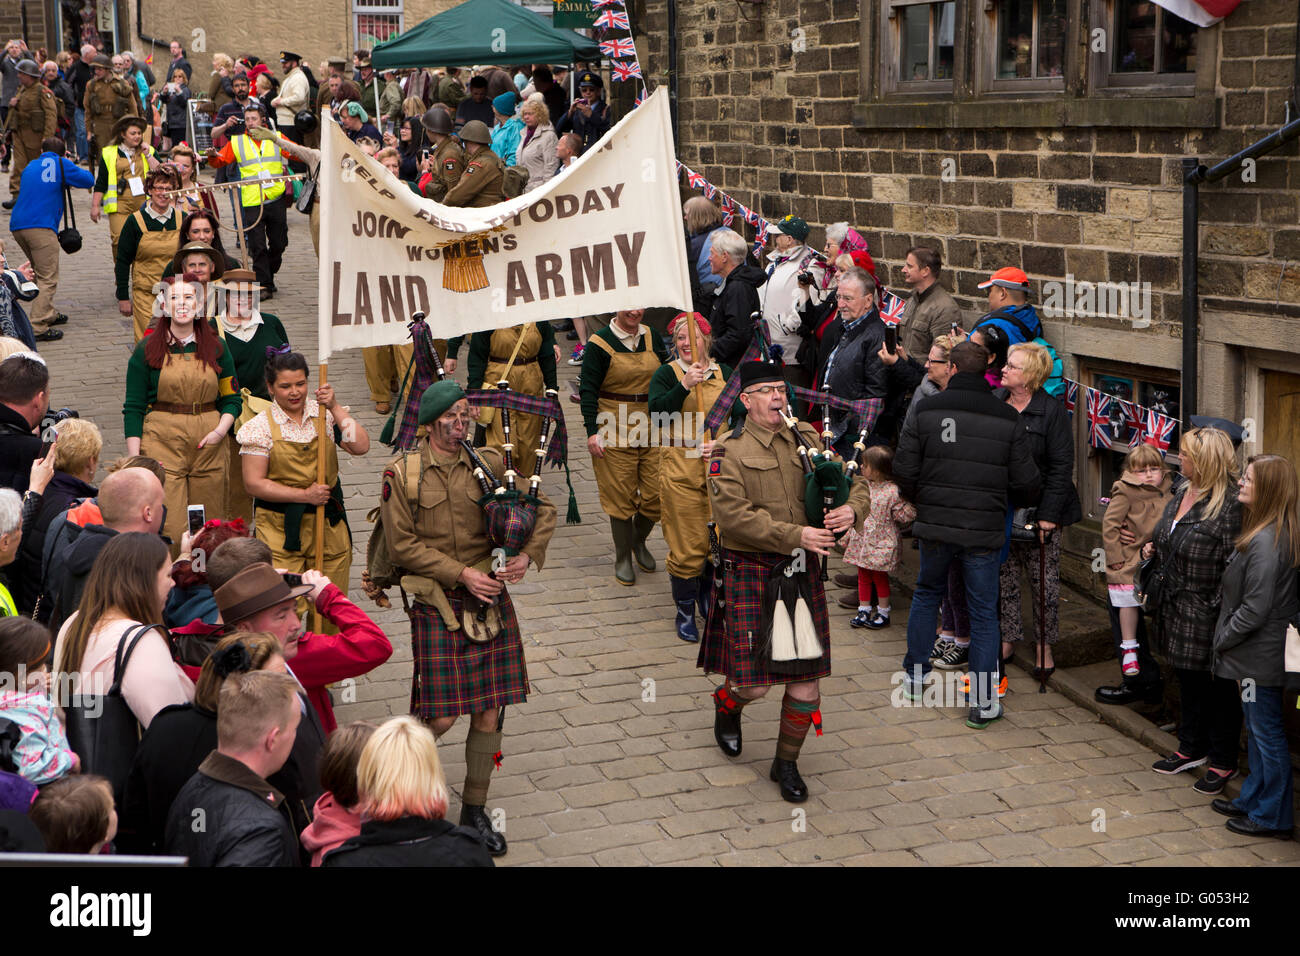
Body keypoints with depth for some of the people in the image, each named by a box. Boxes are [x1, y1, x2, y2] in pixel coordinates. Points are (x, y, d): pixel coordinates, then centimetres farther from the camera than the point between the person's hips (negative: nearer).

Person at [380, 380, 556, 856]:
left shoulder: (488, 464, 3)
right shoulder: (402, 473, -4)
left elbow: (544, 508, 9)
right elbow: (403, 546, -7)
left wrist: (527, 555, -8)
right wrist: (462, 573, -13)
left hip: (489, 595, 3)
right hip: (435, 603, -3)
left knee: (489, 711, 4)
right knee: (441, 717, -7)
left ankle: (474, 810, 20)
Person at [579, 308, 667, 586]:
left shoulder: (652, 337, 9)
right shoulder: (599, 343, -5)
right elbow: (588, 390, -5)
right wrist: (592, 431, -12)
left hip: (653, 430, 4)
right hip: (615, 431, -4)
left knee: (657, 495, 3)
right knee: (621, 497, 0)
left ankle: (638, 540, 30)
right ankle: (623, 558, 16)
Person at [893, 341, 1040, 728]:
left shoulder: (926, 412, -5)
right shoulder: (1007, 420, -4)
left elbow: (904, 471, -5)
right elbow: (1026, 484, -3)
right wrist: (1019, 502, 20)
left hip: (935, 525, 1)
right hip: (984, 532, -1)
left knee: (926, 594, 23)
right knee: (983, 612, 7)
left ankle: (914, 678, 31)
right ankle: (983, 703, 6)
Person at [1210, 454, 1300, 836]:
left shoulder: (1265, 541, -25)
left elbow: (1255, 609, -24)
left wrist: (1222, 638, -11)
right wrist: (1224, 636, 12)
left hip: (1261, 656, -10)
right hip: (1257, 654, 10)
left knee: (1267, 733, 2)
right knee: (1257, 730, 20)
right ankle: (1253, 799, 33)